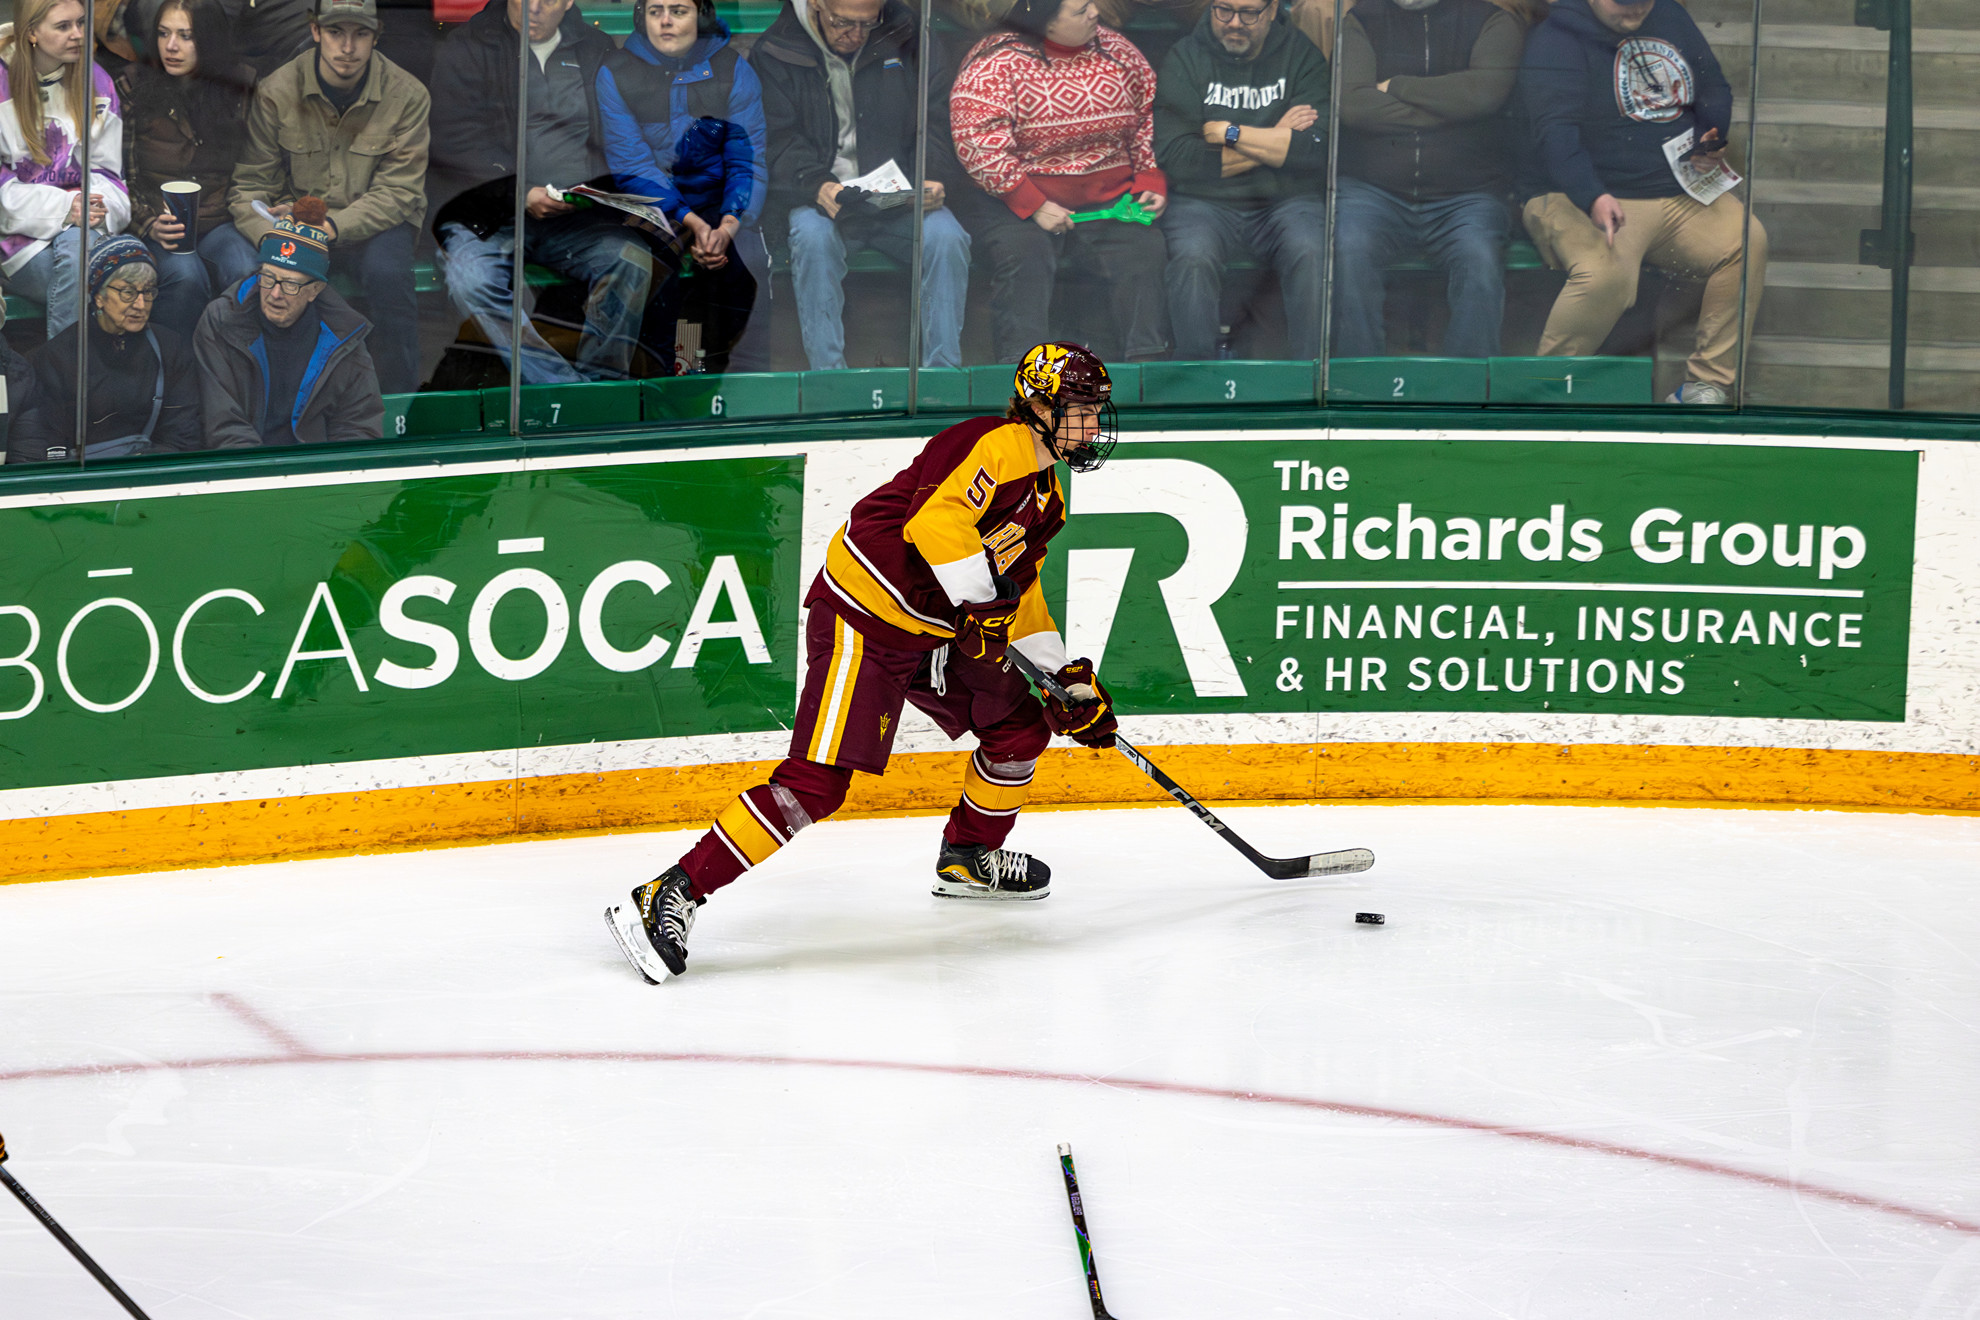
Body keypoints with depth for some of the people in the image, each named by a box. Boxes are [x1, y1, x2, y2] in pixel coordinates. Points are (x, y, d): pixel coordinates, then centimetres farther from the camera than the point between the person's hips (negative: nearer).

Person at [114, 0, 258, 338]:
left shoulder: (239, 88, 8)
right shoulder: (134, 86, 2)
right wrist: (148, 223, -13)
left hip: (218, 222, 2)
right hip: (154, 228, -2)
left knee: (249, 273, -31)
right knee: (186, 276, -34)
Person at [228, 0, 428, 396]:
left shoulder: (407, 96, -10)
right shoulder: (275, 92, -8)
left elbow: (398, 192, -13)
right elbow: (249, 187, -6)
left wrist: (330, 226, -29)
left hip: (376, 222, -1)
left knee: (386, 271, -35)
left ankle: (401, 403, -17)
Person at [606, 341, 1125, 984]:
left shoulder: (1045, 493, 16)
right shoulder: (993, 447, -15)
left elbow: (1019, 589, 26)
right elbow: (934, 523, -30)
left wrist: (1069, 676, 21)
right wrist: (984, 603, -28)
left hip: (936, 631, 10)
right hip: (863, 619, -10)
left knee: (1020, 726, 15)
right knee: (816, 783, -19)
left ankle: (968, 858, 39)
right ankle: (668, 898, -21)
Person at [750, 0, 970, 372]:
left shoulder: (907, 39, 8)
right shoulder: (775, 52, 1)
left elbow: (936, 116, 6)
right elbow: (778, 140, -5)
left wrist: (934, 176, -14)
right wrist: (817, 186, -25)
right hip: (820, 199, -2)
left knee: (947, 236, -27)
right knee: (812, 237, -35)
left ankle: (943, 372, -21)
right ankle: (827, 376, -31)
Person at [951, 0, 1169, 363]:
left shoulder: (1118, 52, 10)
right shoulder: (997, 63, -7)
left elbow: (1148, 123, 18)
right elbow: (977, 142, -16)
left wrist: (1152, 182, 1)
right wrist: (1033, 206, -21)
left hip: (1108, 198, 4)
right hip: (1019, 200, -3)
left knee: (1144, 251, -23)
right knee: (1024, 255, -32)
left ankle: (1144, 362, -23)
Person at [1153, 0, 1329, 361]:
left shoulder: (1301, 56, 5)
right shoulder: (1185, 57, 3)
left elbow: (1317, 151, -9)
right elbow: (1175, 157, -9)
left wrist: (1227, 132, -8)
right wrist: (1273, 141, -8)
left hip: (1286, 200, 1)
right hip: (1204, 202, -1)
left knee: (1312, 253, -30)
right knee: (1193, 257, -32)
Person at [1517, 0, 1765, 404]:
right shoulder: (1556, 41, -8)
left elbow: (1715, 89, 26)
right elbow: (1556, 133, -22)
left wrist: (1711, 139, 3)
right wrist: (1594, 197, -38)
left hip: (1682, 194, 7)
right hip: (1582, 199, -6)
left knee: (1747, 240, -19)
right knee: (1606, 273, -36)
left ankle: (1707, 385, -12)